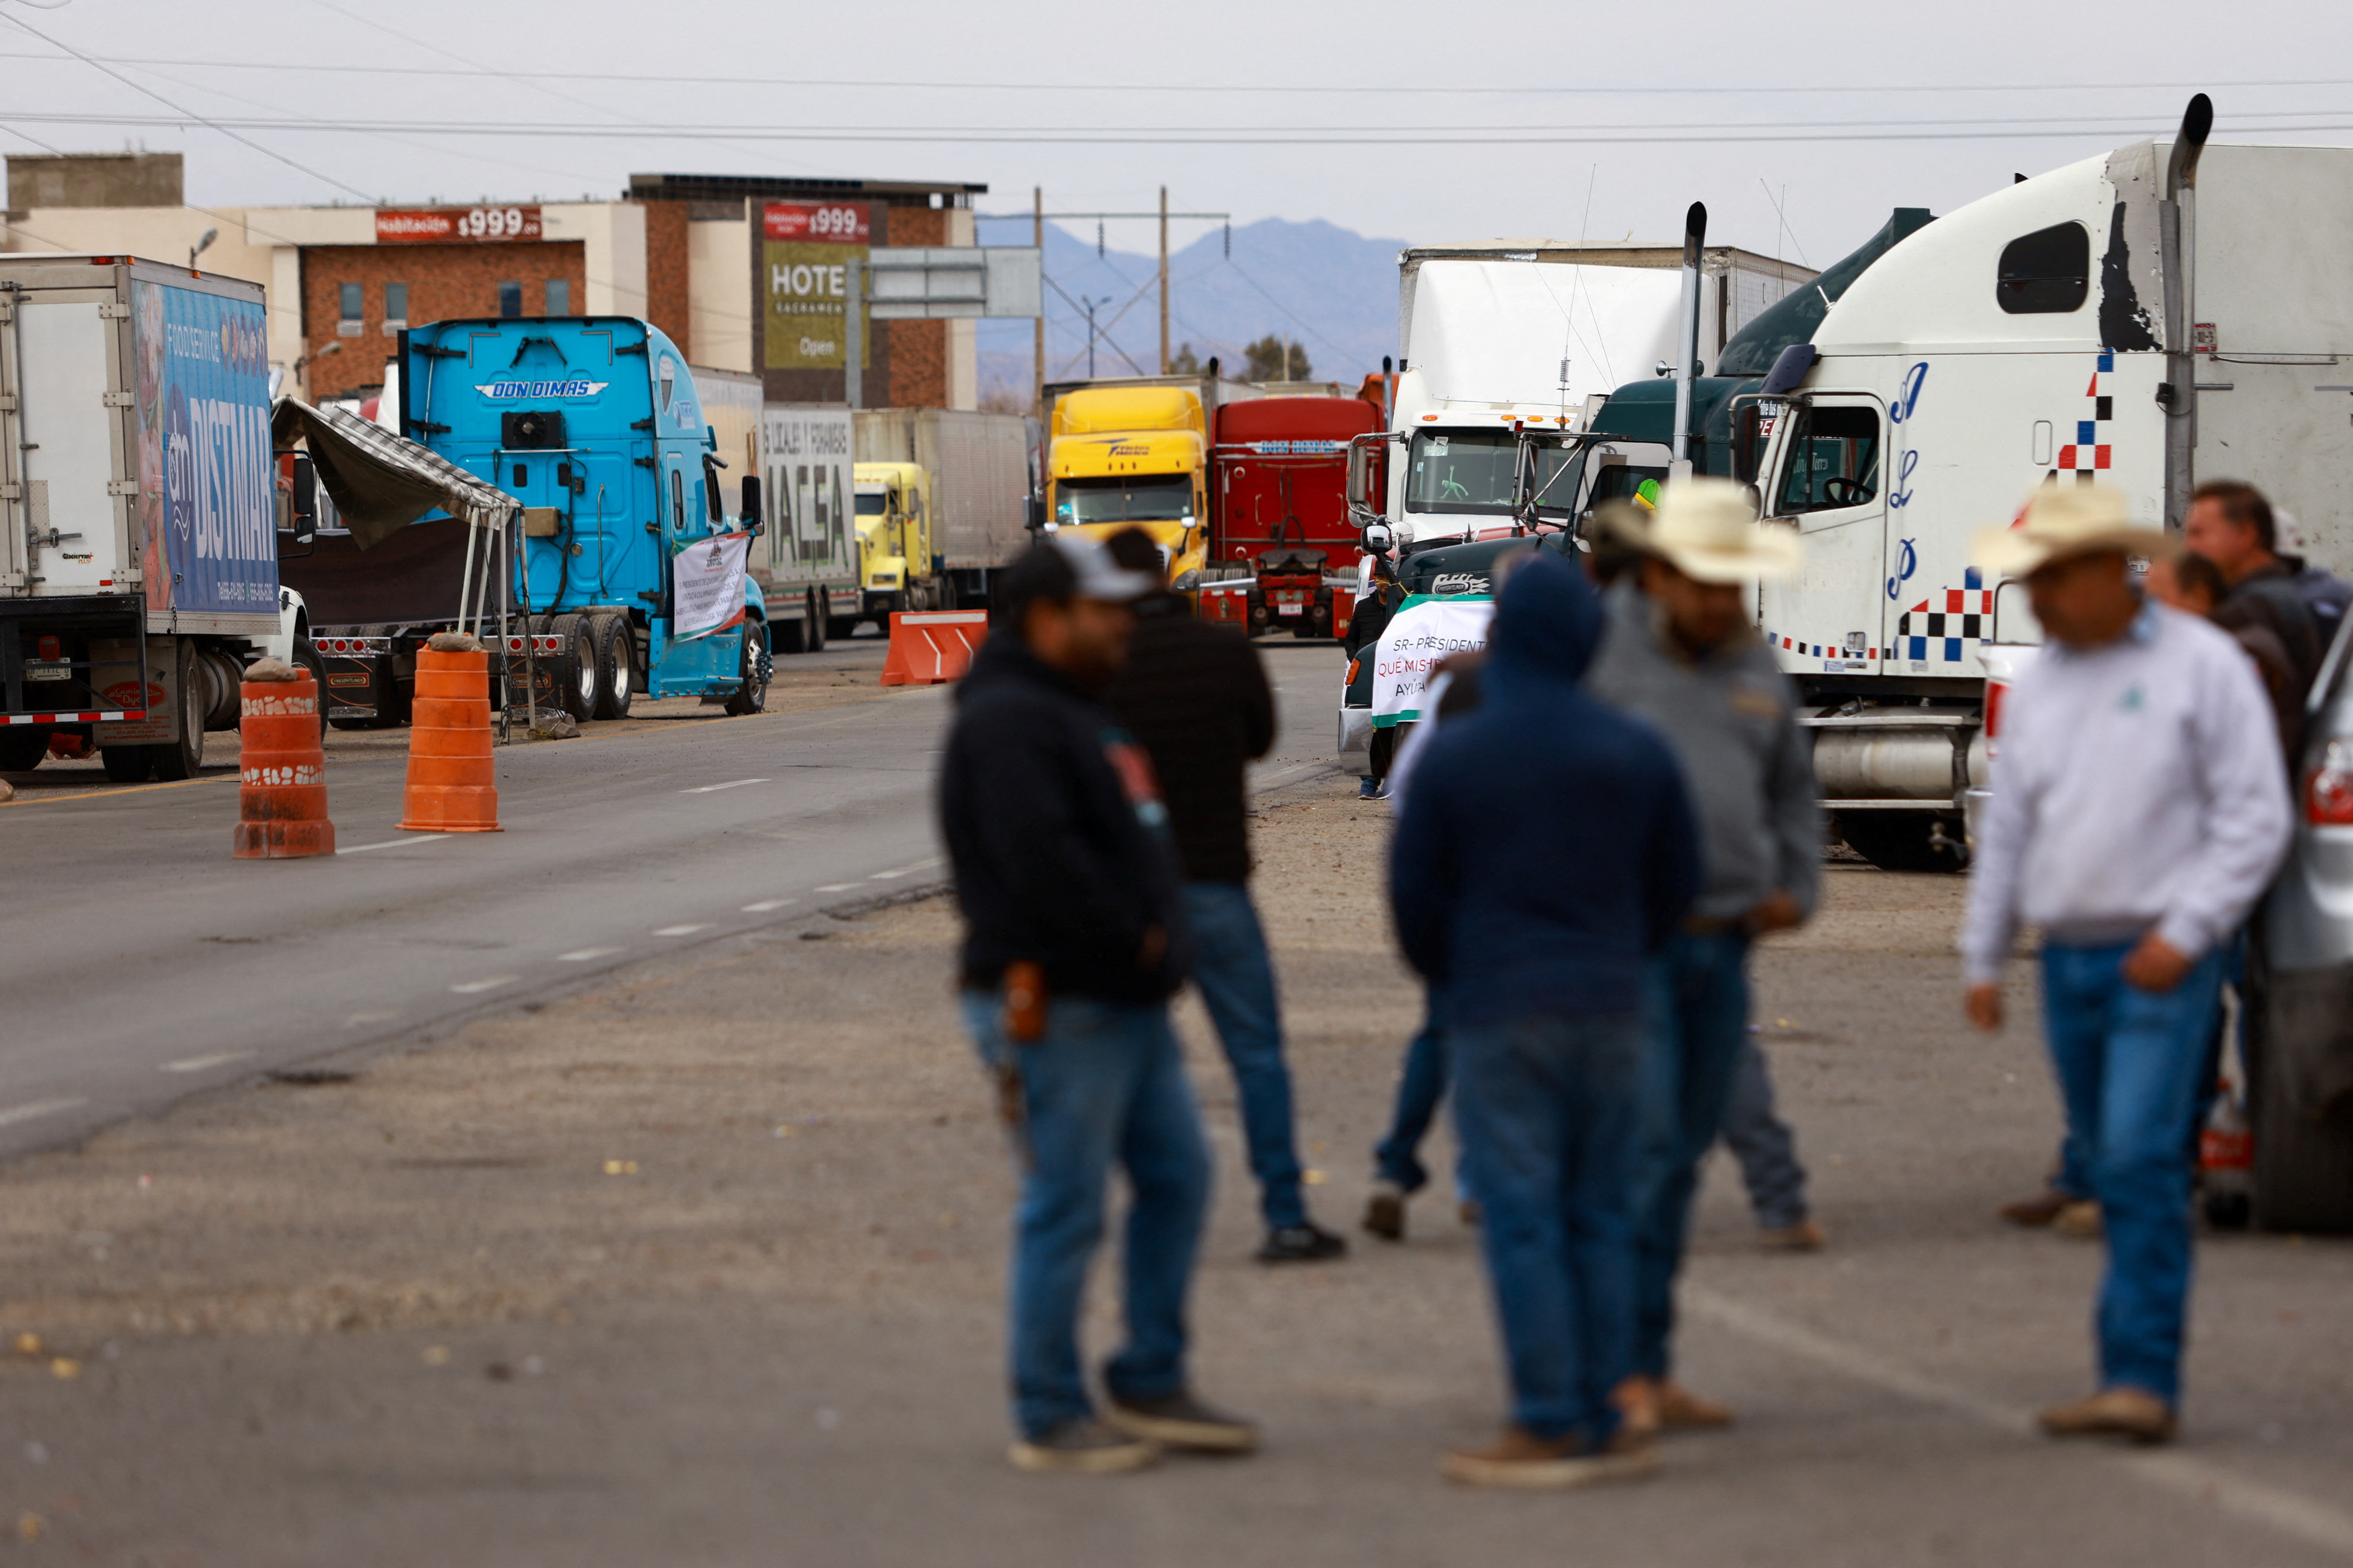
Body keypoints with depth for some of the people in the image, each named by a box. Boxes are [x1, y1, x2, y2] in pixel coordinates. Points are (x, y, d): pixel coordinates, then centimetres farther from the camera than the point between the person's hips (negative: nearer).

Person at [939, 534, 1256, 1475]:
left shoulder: (1073, 709, 18)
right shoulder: (1007, 720, -16)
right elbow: (1039, 856, -28)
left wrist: (1158, 952, 12)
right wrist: (1133, 937, -19)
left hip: (1127, 1002, 11)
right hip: (1057, 1006, -11)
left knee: (1176, 1178, 13)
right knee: (1066, 1210, -4)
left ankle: (1151, 1385, 22)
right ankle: (1049, 1420, 4)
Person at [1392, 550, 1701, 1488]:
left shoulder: (1454, 754, -7)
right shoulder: (1638, 752, 2)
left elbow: (1414, 891, -1)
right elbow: (1675, 882, 10)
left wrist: (1450, 981, 17)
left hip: (1497, 1013, -4)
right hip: (1611, 1008, 4)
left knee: (1521, 1218, -2)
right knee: (1598, 1217, 9)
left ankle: (1548, 1428, -4)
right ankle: (1602, 1426, 9)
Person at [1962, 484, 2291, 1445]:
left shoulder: (2202, 666, -4)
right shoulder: (2042, 682, 13)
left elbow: (2256, 818, -7)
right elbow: (2007, 825, 20)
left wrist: (2184, 934, -14)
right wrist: (1983, 956, 16)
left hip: (2160, 962, -6)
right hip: (2067, 959, 6)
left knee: (2142, 1160, -16)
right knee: (2112, 1173, 9)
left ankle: (2141, 1374, -17)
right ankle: (2137, 1380, 15)